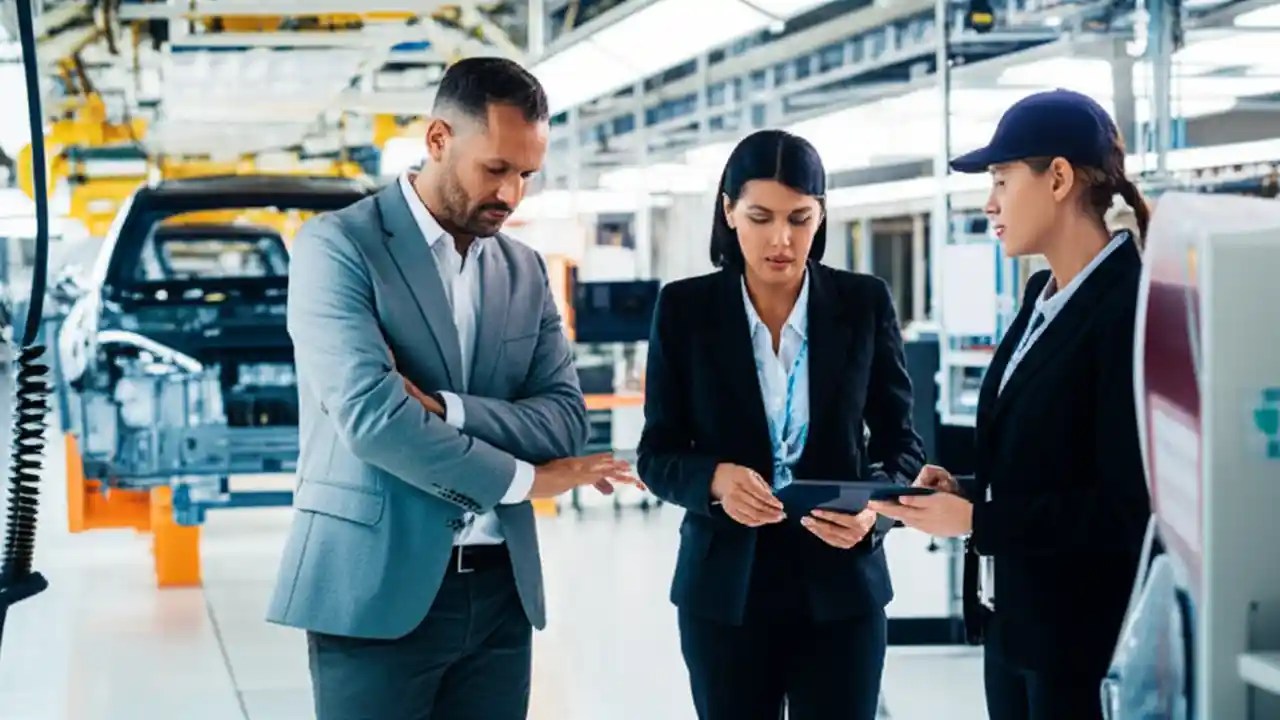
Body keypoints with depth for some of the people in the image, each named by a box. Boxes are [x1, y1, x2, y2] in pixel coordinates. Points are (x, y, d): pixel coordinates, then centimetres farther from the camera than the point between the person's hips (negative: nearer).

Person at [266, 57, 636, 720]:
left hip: (499, 590, 5)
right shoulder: (337, 245, -6)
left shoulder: (525, 271, 13)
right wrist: (521, 479, -8)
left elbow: (566, 420, 3)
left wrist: (442, 408, -15)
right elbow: (371, 416, -18)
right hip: (378, 588, -5)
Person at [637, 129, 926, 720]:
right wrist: (716, 479, -22)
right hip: (726, 587, 0)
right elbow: (657, 455, -1)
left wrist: (874, 505, -19)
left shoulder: (865, 302, 0)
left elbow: (903, 443, 2)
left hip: (840, 585, 0)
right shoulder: (685, 308, -1)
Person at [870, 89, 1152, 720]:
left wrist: (974, 519, -17)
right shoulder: (1042, 295, 11)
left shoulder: (1131, 309, -17)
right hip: (1013, 618, 8)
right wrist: (964, 489, 0)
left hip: (1086, 632, -8)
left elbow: (1128, 504, -20)